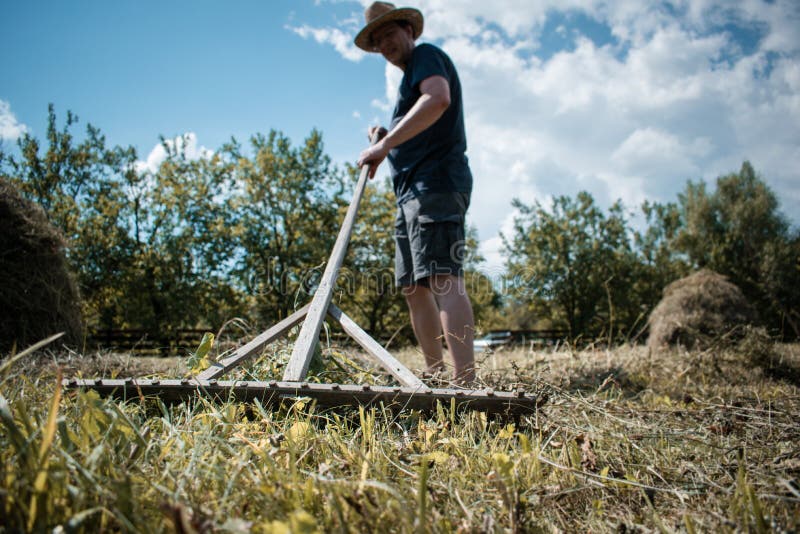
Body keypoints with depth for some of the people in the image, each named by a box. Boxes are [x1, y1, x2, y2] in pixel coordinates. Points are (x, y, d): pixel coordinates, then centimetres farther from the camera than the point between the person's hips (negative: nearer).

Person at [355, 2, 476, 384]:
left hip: (435, 183, -10)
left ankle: (464, 382, -26)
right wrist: (386, 142, 19)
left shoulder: (426, 56, 2)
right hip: (412, 193, 10)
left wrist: (385, 143, -24)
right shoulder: (410, 79, 30)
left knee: (442, 279, -21)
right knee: (414, 287, 7)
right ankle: (435, 375, 12)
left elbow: (438, 98, -22)